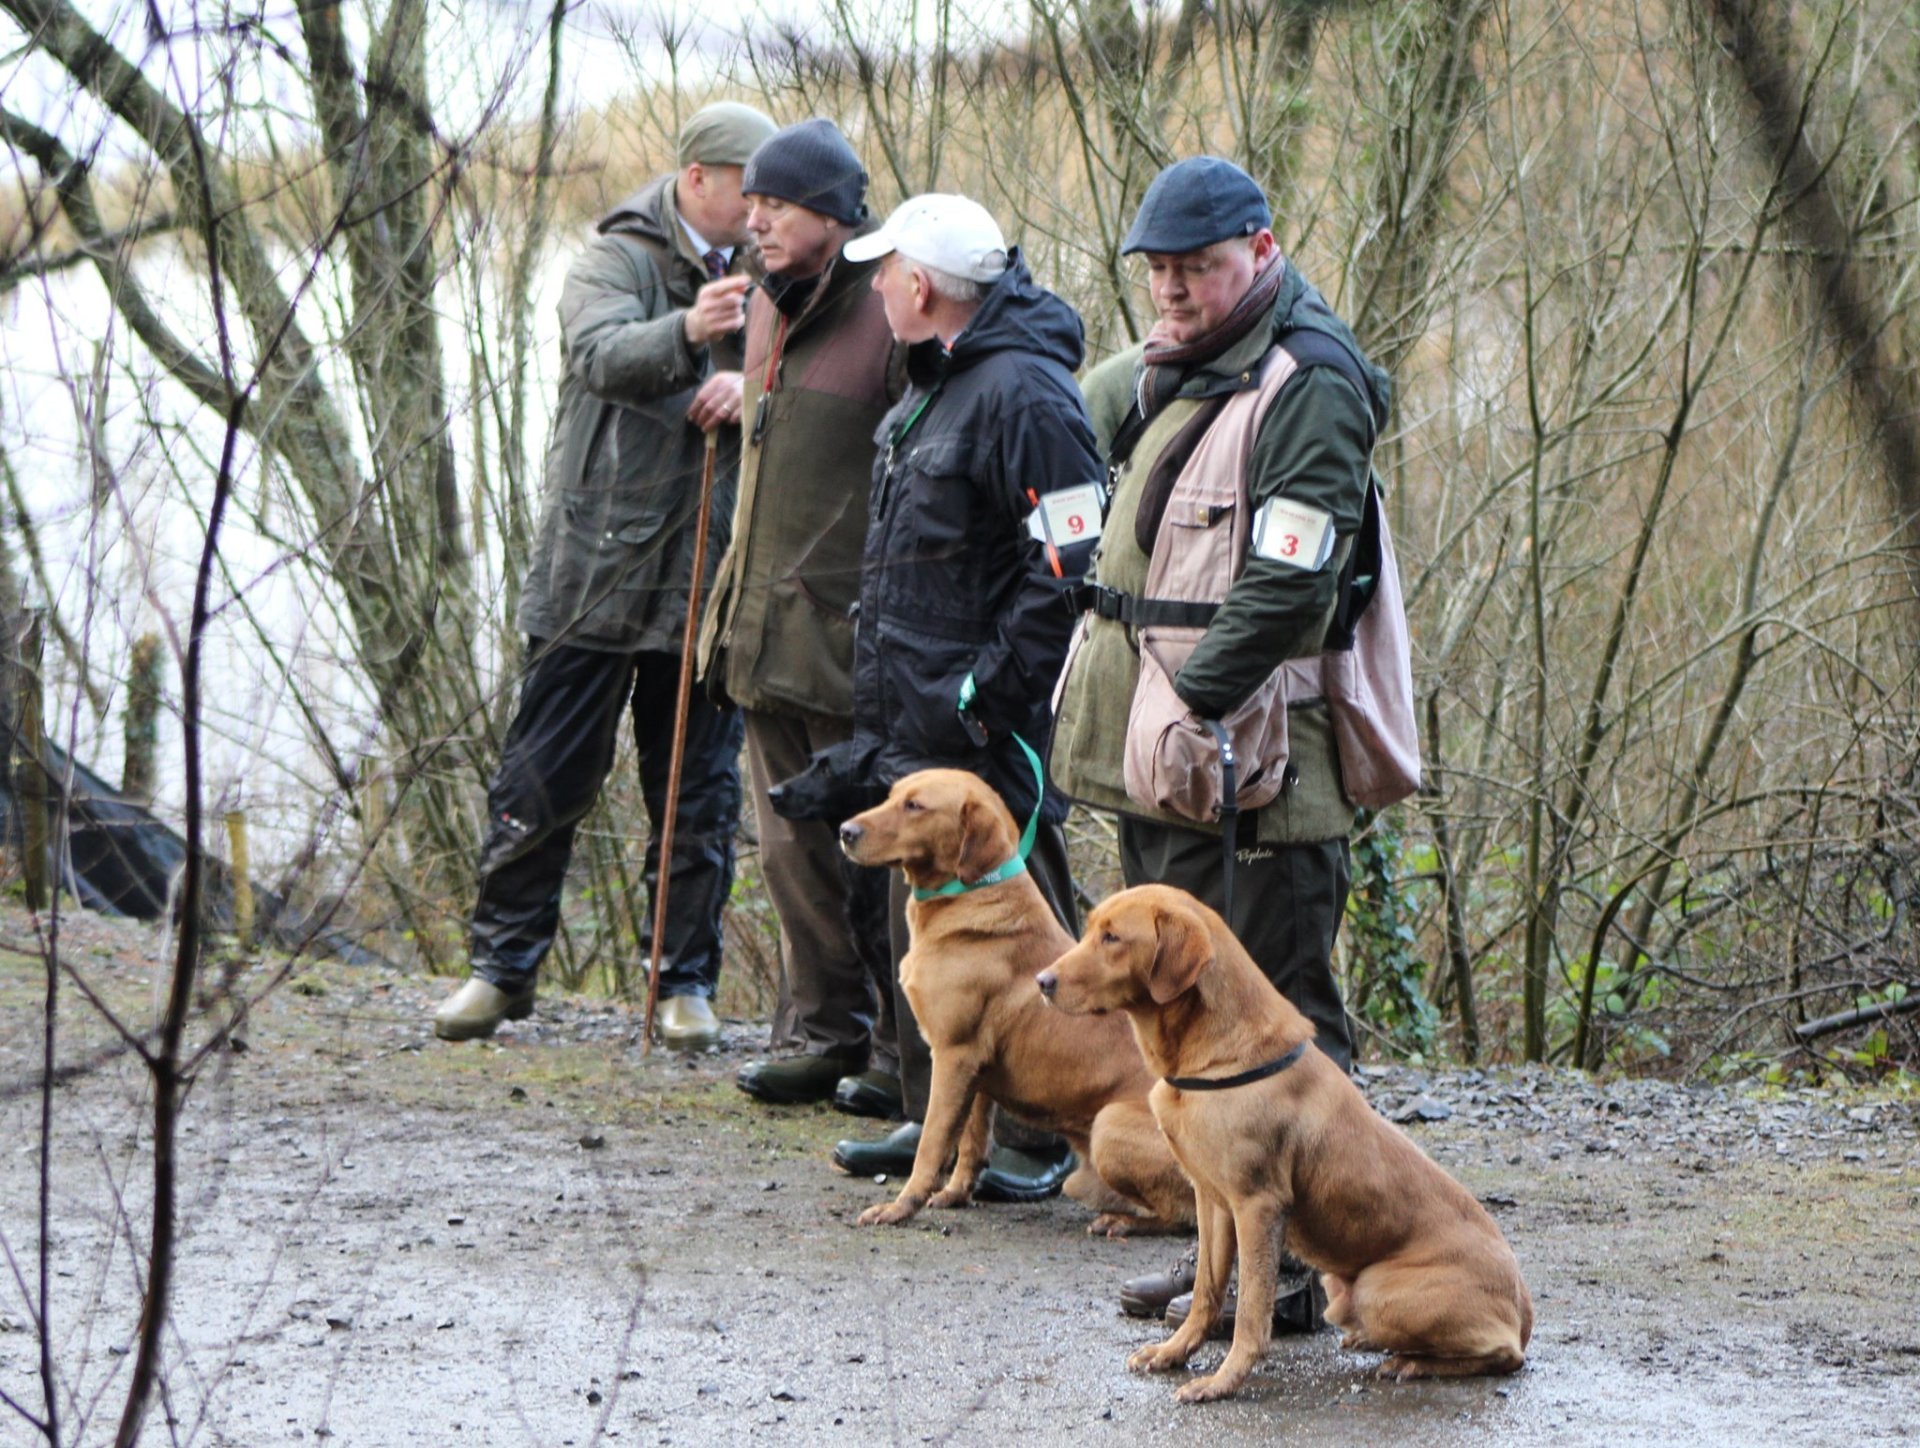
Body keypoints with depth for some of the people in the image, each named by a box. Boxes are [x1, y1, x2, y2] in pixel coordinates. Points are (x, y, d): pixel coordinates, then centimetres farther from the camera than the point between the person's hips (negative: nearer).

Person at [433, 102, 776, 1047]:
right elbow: (602, 354, -23)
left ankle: (684, 979, 16)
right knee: (543, 781, 2)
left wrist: (752, 390, -19)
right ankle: (502, 964, 14)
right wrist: (688, 331, -43)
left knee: (700, 792, 6)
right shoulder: (618, 259, -4)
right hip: (597, 570, -3)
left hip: (709, 579, 3)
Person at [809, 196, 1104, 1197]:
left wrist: (986, 692, -20)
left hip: (990, 733, -10)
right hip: (915, 725, 10)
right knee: (918, 926, 14)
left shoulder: (1024, 394, -17)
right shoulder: (932, 385, 15)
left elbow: (1069, 568, -21)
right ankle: (935, 1121, 24)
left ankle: (1037, 1141, 4)